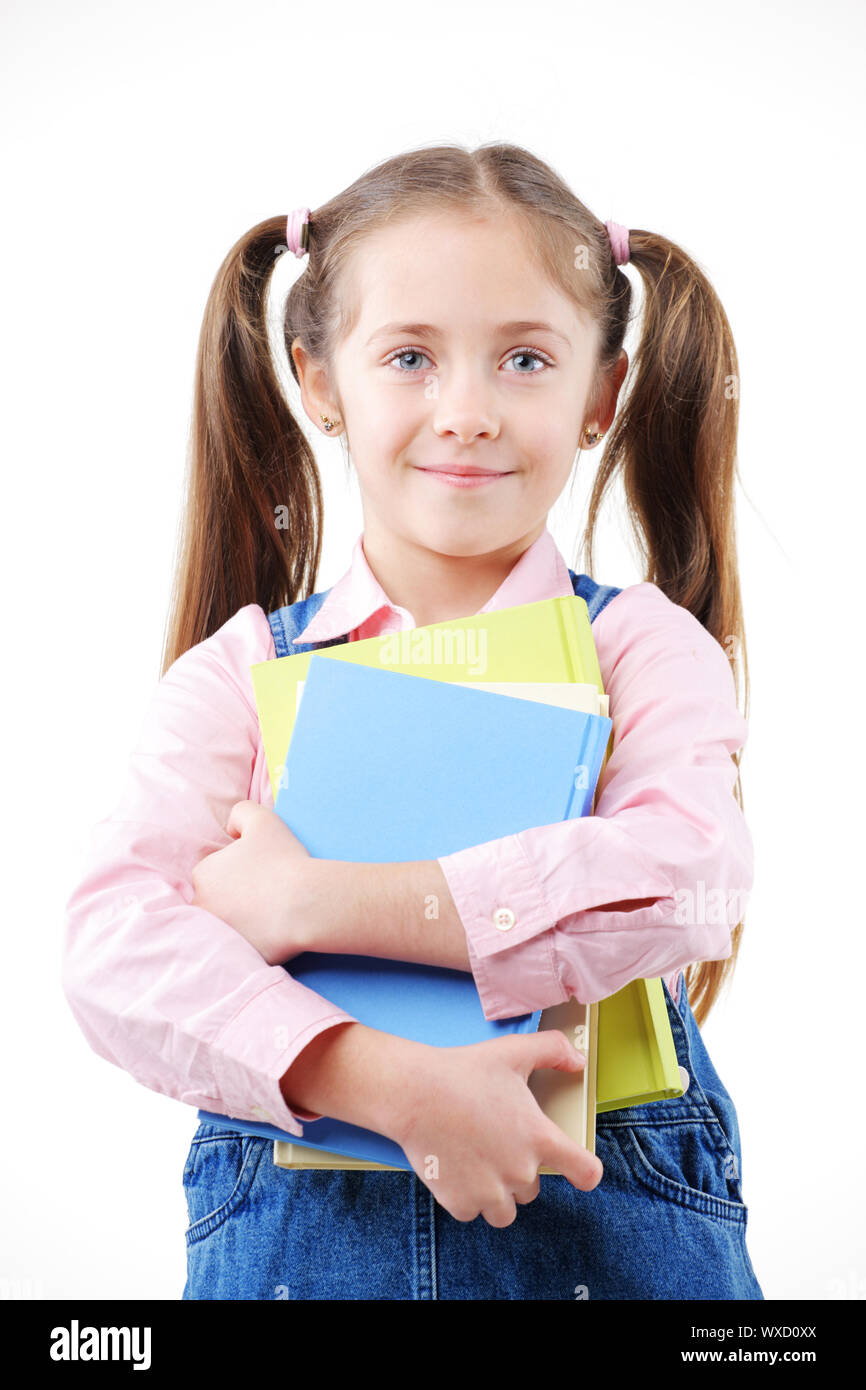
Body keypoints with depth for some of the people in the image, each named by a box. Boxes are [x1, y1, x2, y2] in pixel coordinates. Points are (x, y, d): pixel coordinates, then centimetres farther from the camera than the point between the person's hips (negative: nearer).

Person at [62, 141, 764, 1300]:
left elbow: (684, 881, -20)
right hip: (296, 1226, 1)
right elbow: (114, 943, -13)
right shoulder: (241, 669, 0)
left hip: (609, 1219, 0)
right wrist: (392, 1085, -27)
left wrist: (311, 901, -21)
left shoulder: (641, 645, -2)